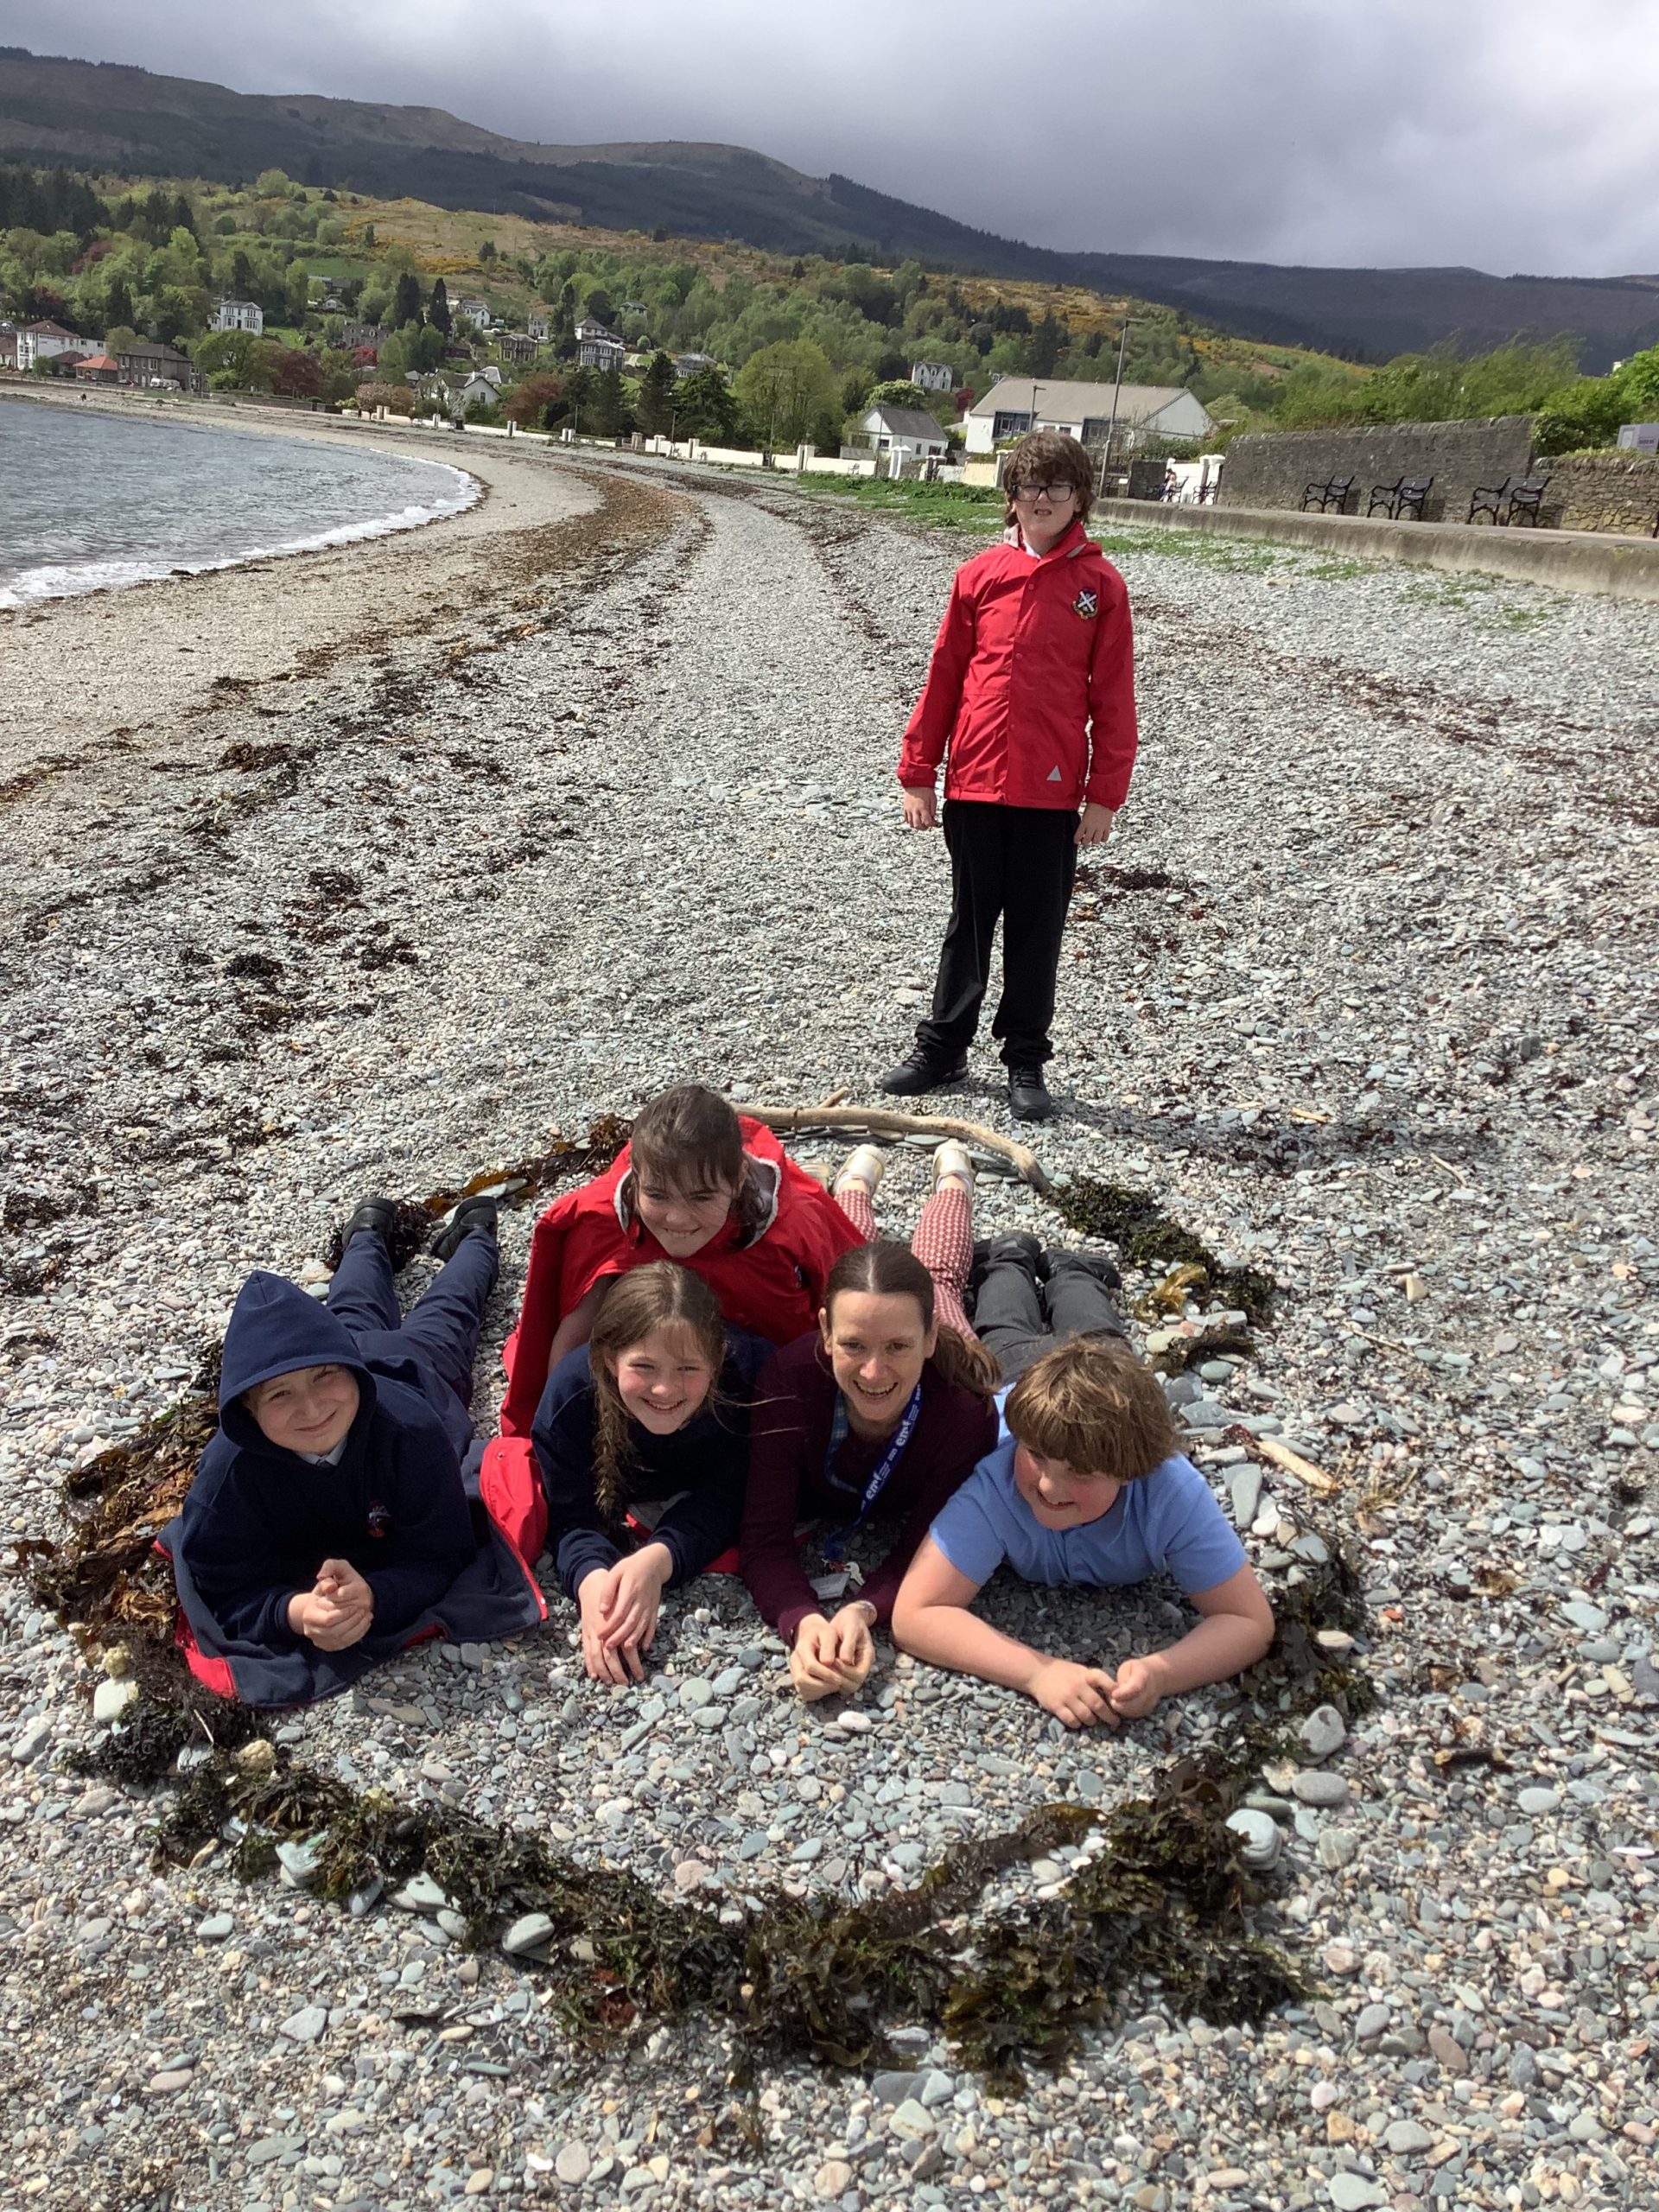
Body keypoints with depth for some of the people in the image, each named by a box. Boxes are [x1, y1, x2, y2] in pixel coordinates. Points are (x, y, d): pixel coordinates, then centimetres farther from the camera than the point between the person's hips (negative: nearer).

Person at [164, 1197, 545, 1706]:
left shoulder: (410, 1427, -54)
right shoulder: (230, 1466, -49)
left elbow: (441, 1558, -45)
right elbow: (224, 1591, -40)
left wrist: (373, 1596, -68)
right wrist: (293, 1611, -63)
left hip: (411, 1365, -2)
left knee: (440, 1322, 34)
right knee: (356, 1317, 37)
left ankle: (474, 1235, 62)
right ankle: (369, 1232, 65)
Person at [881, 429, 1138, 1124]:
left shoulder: (1100, 585, -1)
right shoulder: (980, 574, 3)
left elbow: (1112, 698, -1)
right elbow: (943, 678, 6)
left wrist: (1104, 794, -5)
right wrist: (918, 773, 4)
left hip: (1051, 792, -1)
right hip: (973, 784, 2)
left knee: (1036, 929, 8)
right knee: (969, 920, 13)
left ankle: (1026, 1061, 20)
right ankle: (942, 1046, 25)